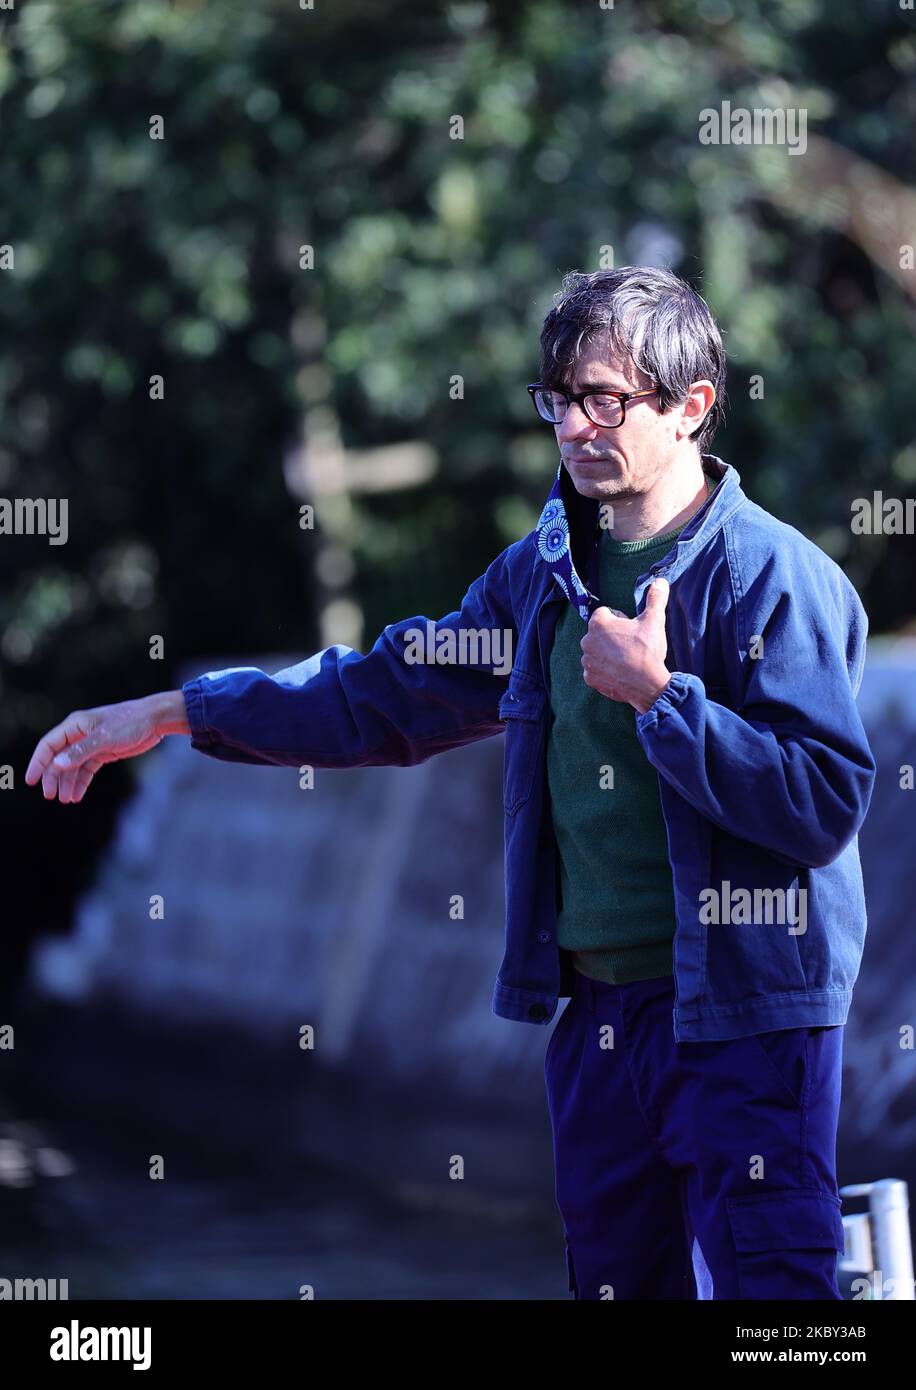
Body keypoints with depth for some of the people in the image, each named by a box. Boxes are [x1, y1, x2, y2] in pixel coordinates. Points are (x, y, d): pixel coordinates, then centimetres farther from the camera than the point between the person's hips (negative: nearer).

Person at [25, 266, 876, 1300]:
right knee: (612, 1280, 12)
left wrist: (657, 693, -19)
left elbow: (824, 803, -18)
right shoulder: (542, 575, 12)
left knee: (766, 1287, -12)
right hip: (594, 1010, 7)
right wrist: (171, 712, 17)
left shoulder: (779, 579, -10)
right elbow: (389, 693, 20)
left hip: (746, 1013, -7)